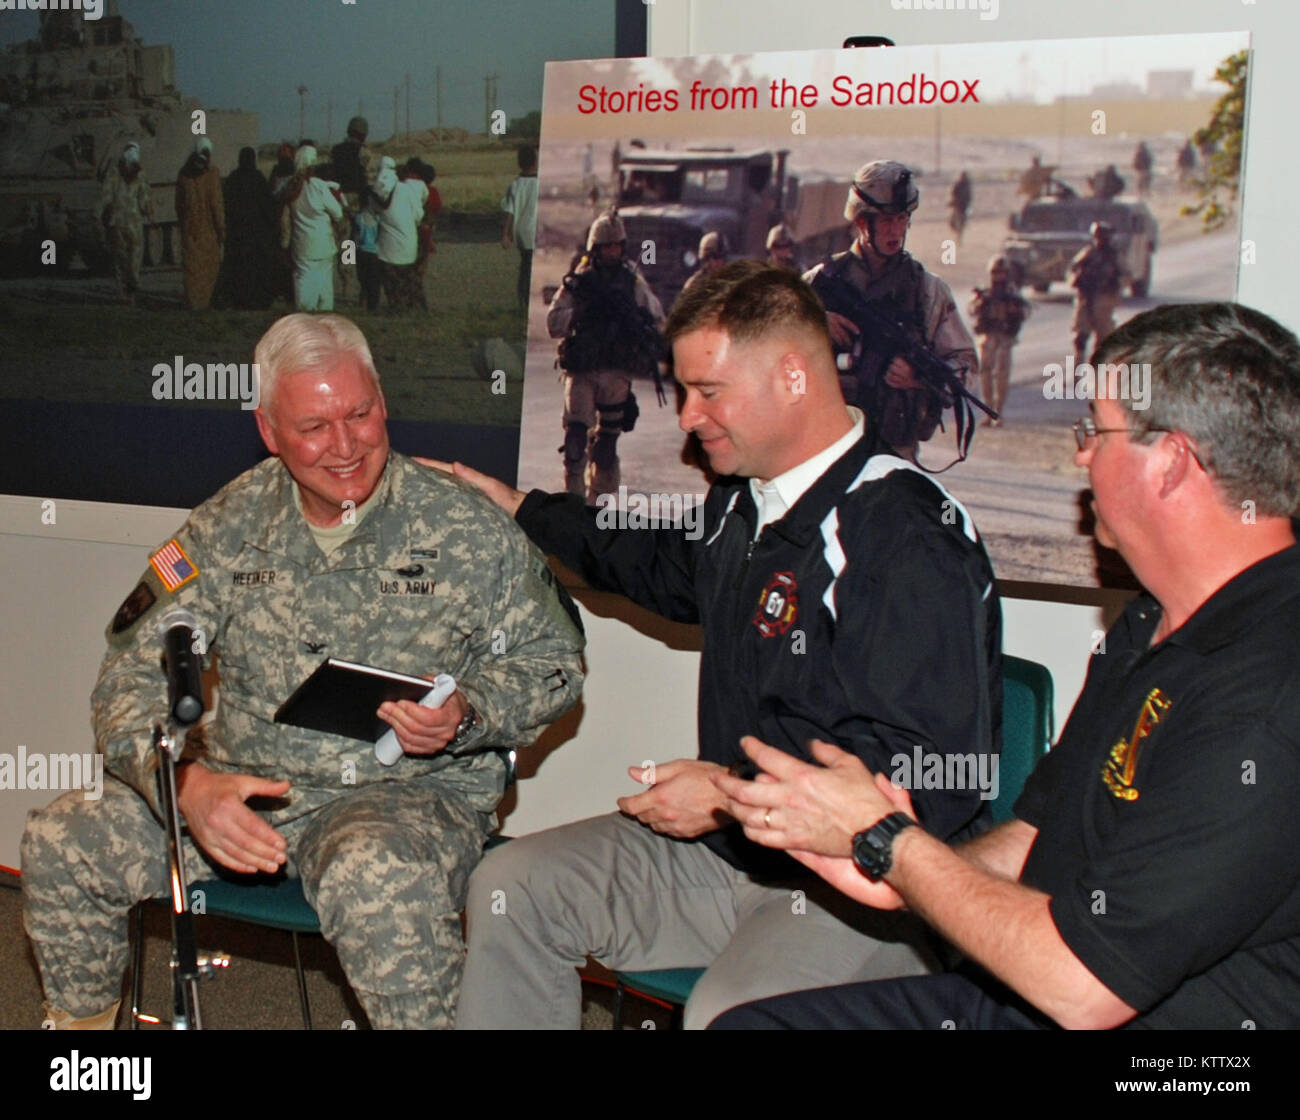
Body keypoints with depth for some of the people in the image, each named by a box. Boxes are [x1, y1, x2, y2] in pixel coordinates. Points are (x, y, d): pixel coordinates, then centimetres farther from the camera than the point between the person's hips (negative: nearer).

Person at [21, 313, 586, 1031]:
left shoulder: (468, 530, -3)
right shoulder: (228, 527, 3)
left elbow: (550, 662, 3)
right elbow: (136, 674, 0)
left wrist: (464, 715, -18)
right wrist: (185, 781, -19)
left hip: (408, 792, -4)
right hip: (241, 789, 4)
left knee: (379, 880, -39)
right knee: (59, 842, -9)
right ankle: (81, 1023, 17)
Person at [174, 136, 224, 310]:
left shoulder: (184, 173, -1)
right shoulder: (212, 174, -10)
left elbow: (179, 203, 4)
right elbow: (216, 203, -9)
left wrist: (183, 223, 12)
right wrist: (221, 229, -3)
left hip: (190, 226, 3)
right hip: (208, 227, -3)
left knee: (191, 265, 6)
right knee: (210, 265, 5)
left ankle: (192, 302, 7)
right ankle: (206, 300, 6)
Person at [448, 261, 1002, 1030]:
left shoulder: (909, 540, -21)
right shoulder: (744, 504, 8)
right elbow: (669, 568, 34)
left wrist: (733, 794, -21)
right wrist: (523, 509, 39)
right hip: (730, 849, 9)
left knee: (727, 1012, -36)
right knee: (512, 887, 2)